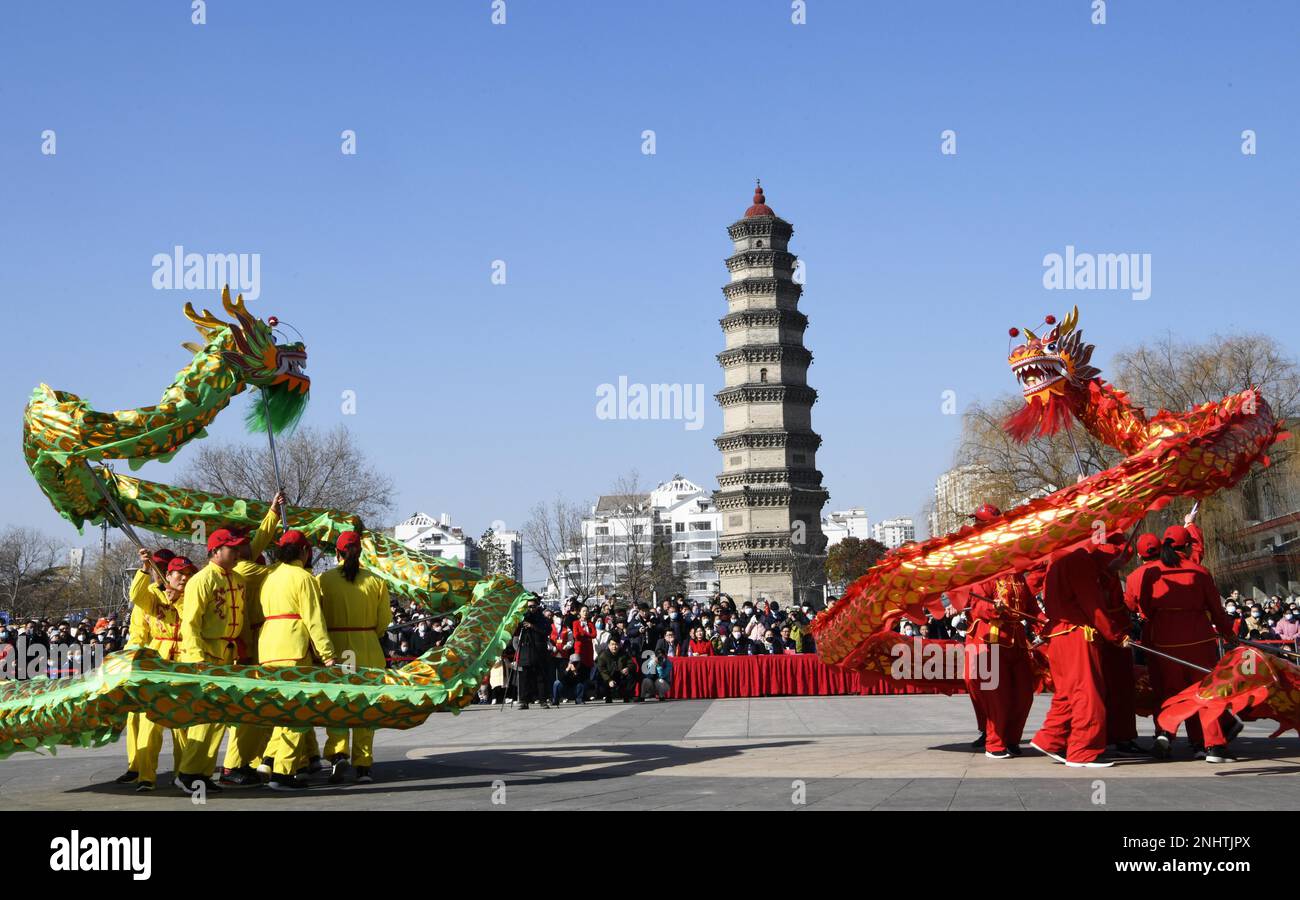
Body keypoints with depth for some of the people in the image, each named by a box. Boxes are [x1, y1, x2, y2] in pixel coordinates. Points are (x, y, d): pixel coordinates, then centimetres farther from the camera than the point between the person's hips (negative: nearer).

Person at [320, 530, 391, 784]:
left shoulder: (325, 580, -6)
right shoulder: (375, 581, -1)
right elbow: (384, 621, 3)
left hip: (335, 648, -1)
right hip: (368, 650, 2)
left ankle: (338, 753, -14)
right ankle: (363, 766, 11)